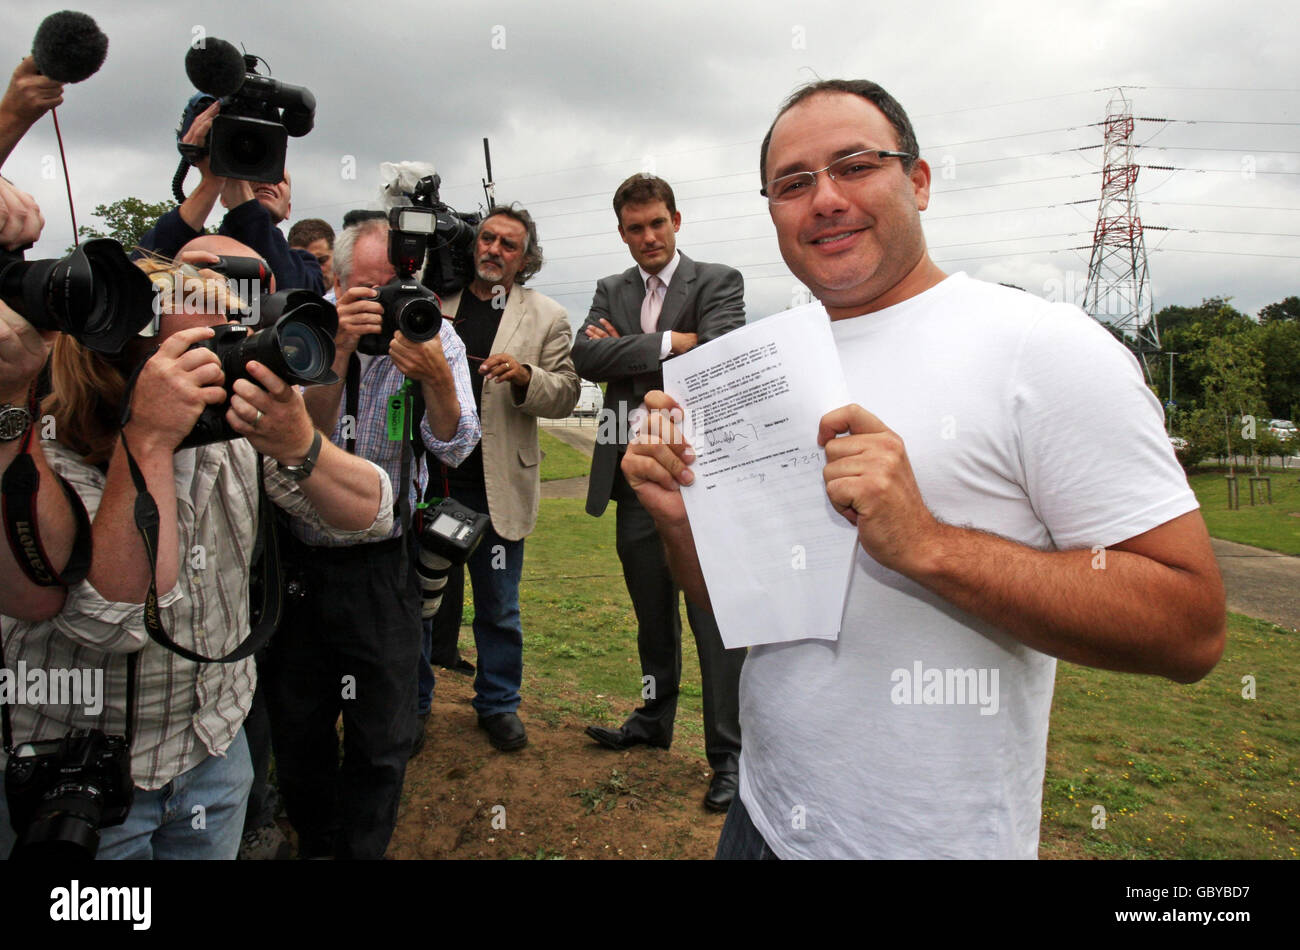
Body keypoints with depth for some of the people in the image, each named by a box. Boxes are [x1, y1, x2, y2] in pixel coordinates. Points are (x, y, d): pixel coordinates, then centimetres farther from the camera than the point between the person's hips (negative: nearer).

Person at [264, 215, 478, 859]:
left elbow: (454, 448, -14)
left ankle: (362, 849, 30)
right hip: (296, 562, 1)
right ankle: (317, 845, 40)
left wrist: (435, 377, -33)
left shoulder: (435, 338, -5)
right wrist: (337, 350, -29)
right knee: (296, 729, 15)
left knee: (381, 740, 5)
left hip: (381, 569, -1)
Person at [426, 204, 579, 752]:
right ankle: (412, 703, 28)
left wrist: (524, 376, -19)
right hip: (429, 480, 2)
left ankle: (498, 704, 27)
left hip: (496, 486, -1)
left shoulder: (547, 318, 5)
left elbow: (565, 395, -1)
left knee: (498, 607, 9)